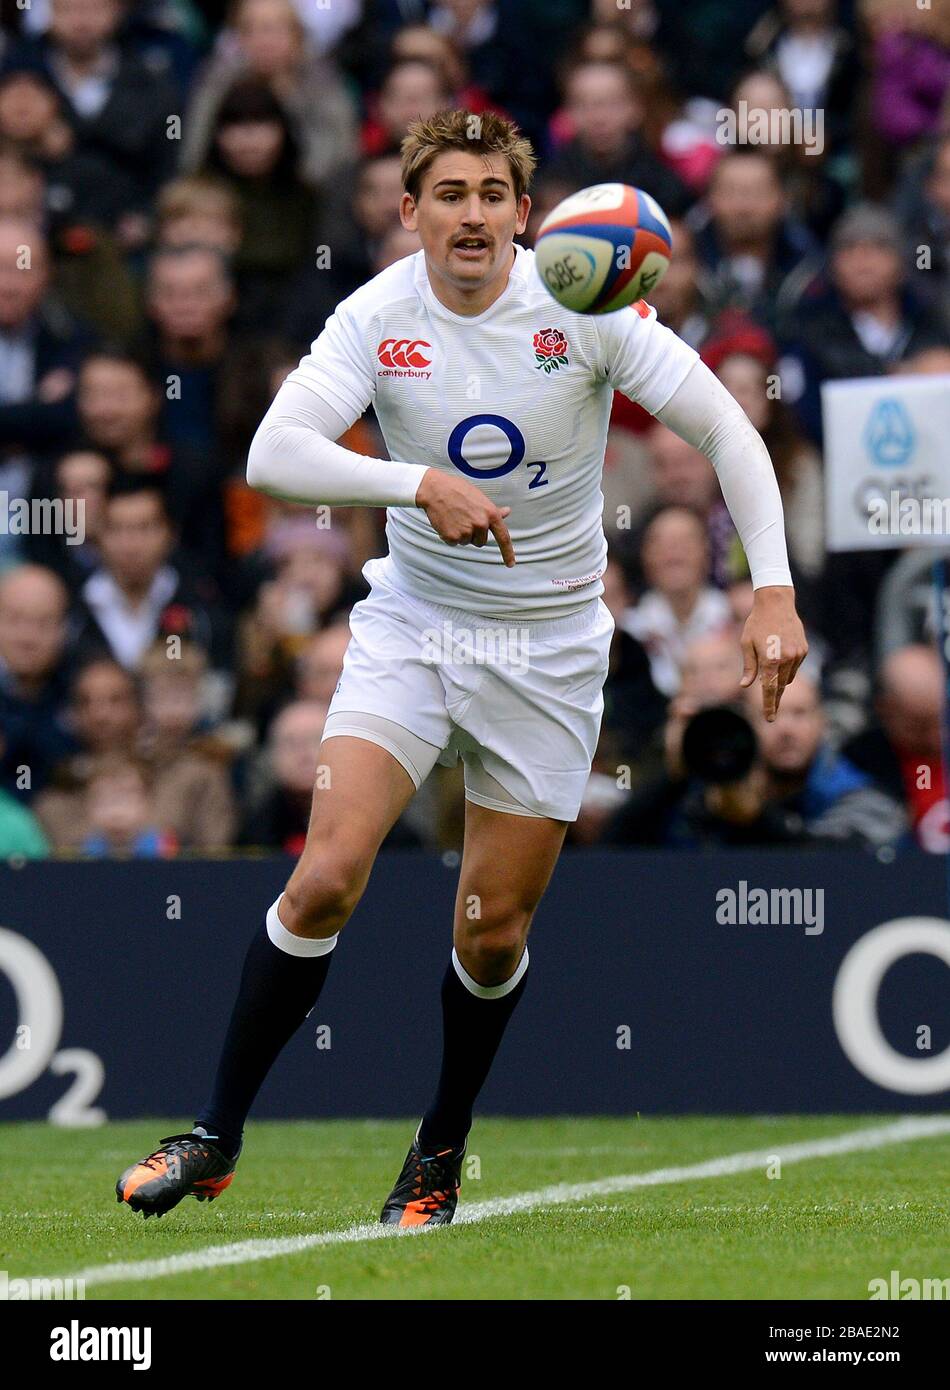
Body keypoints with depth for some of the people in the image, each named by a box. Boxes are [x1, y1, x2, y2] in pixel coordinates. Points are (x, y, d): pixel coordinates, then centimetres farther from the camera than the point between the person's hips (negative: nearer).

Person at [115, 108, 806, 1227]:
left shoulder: (583, 307, -13)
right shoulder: (377, 317, -13)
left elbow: (727, 431, -9)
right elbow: (272, 457, -25)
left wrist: (772, 591, -20)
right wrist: (422, 484, -39)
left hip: (550, 645, 0)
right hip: (412, 620, 0)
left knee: (495, 932, 2)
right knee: (327, 877, -16)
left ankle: (442, 1149, 26)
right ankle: (215, 1136, -5)